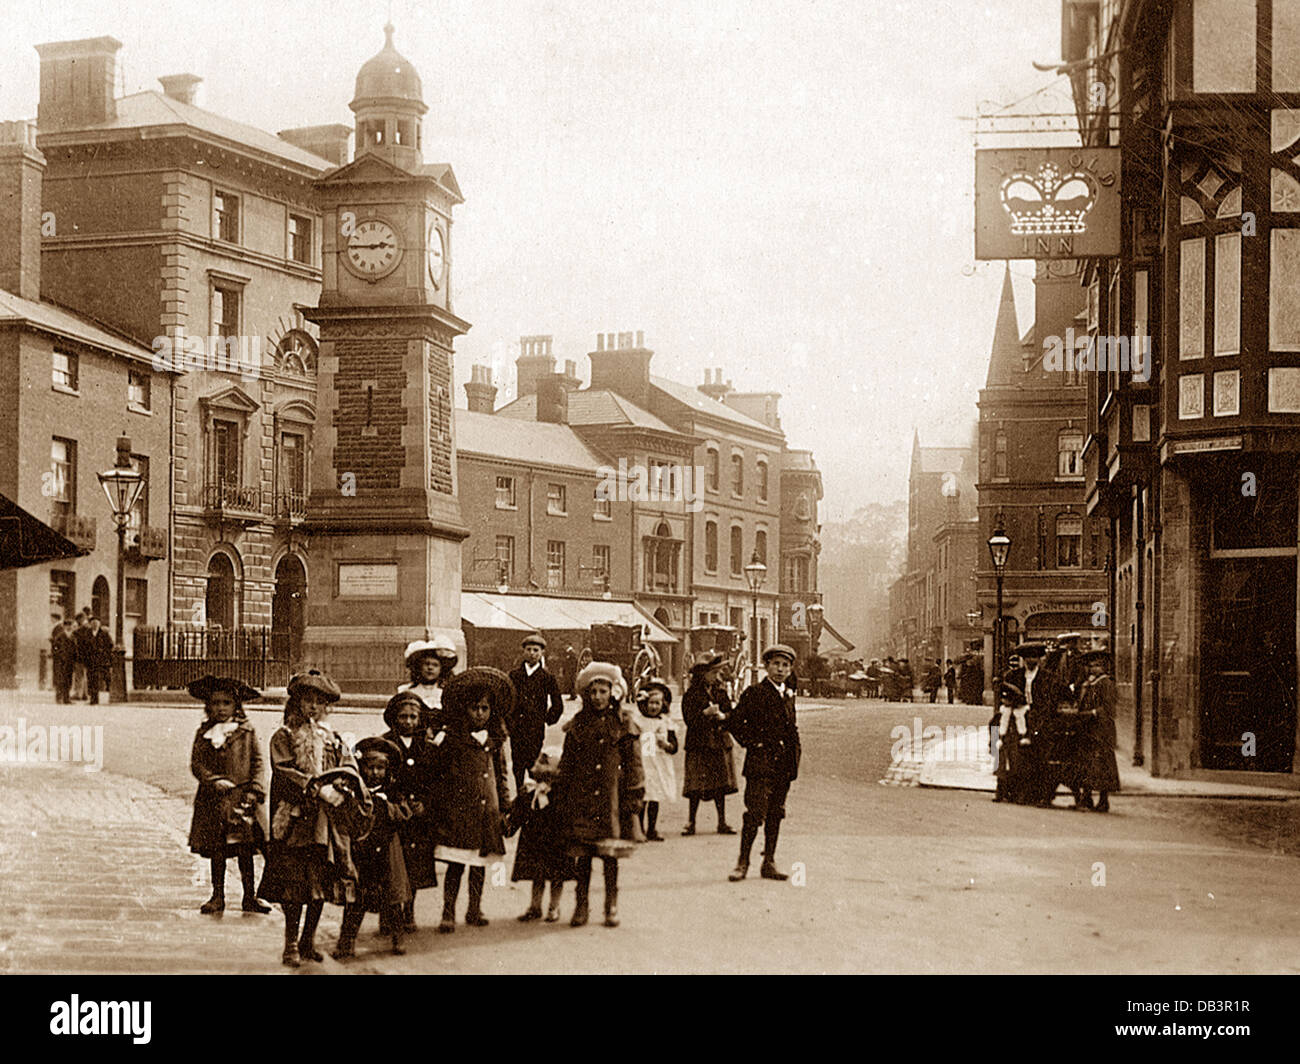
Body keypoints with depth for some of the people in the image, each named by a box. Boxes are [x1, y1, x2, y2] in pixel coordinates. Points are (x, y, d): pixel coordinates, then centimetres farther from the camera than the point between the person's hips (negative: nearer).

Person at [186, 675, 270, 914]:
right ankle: (218, 896, 16)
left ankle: (249, 897, 9)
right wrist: (213, 781, -15)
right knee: (216, 848, 5)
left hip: (241, 796, -1)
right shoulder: (204, 733, 5)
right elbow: (196, 763, 1)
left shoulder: (247, 732, 4)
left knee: (245, 848, 0)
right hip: (213, 799, 1)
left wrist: (254, 789, -7)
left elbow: (257, 762, 4)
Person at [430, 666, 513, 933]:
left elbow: (500, 776, 17)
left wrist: (502, 808, 13)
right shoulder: (449, 739, -5)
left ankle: (474, 909, 24)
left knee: (480, 862, 11)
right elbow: (435, 776, -4)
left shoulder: (494, 741, 10)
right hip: (458, 810, -5)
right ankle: (448, 914, 1)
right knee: (455, 863, -6)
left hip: (486, 811, 5)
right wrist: (439, 810, -8)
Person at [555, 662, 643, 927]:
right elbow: (566, 764, 10)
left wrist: (634, 795, -3)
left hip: (611, 796, -1)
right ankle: (581, 906, 10)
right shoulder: (577, 725, 7)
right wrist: (563, 802, 7)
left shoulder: (622, 724, 3)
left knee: (610, 854, 1)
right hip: (582, 797, 1)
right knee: (583, 855, 2)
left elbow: (633, 762, 4)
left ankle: (611, 907, 11)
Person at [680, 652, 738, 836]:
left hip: (720, 742, 4)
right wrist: (706, 713, -22)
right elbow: (689, 719, -12)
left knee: (721, 785, 6)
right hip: (698, 744, -4)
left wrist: (722, 716, -11)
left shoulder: (720, 691, 10)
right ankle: (690, 822, 5)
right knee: (696, 786, -4)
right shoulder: (691, 694, -5)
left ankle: (722, 822, 13)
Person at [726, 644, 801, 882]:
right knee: (755, 814, -10)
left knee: (775, 815, 8)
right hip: (760, 763, -6)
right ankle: (743, 863, -2)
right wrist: (753, 744, -7)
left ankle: (769, 864, 14)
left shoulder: (789, 695, 15)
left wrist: (794, 759, 14)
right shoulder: (754, 692, -4)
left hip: (784, 765, 6)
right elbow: (734, 723, -6)